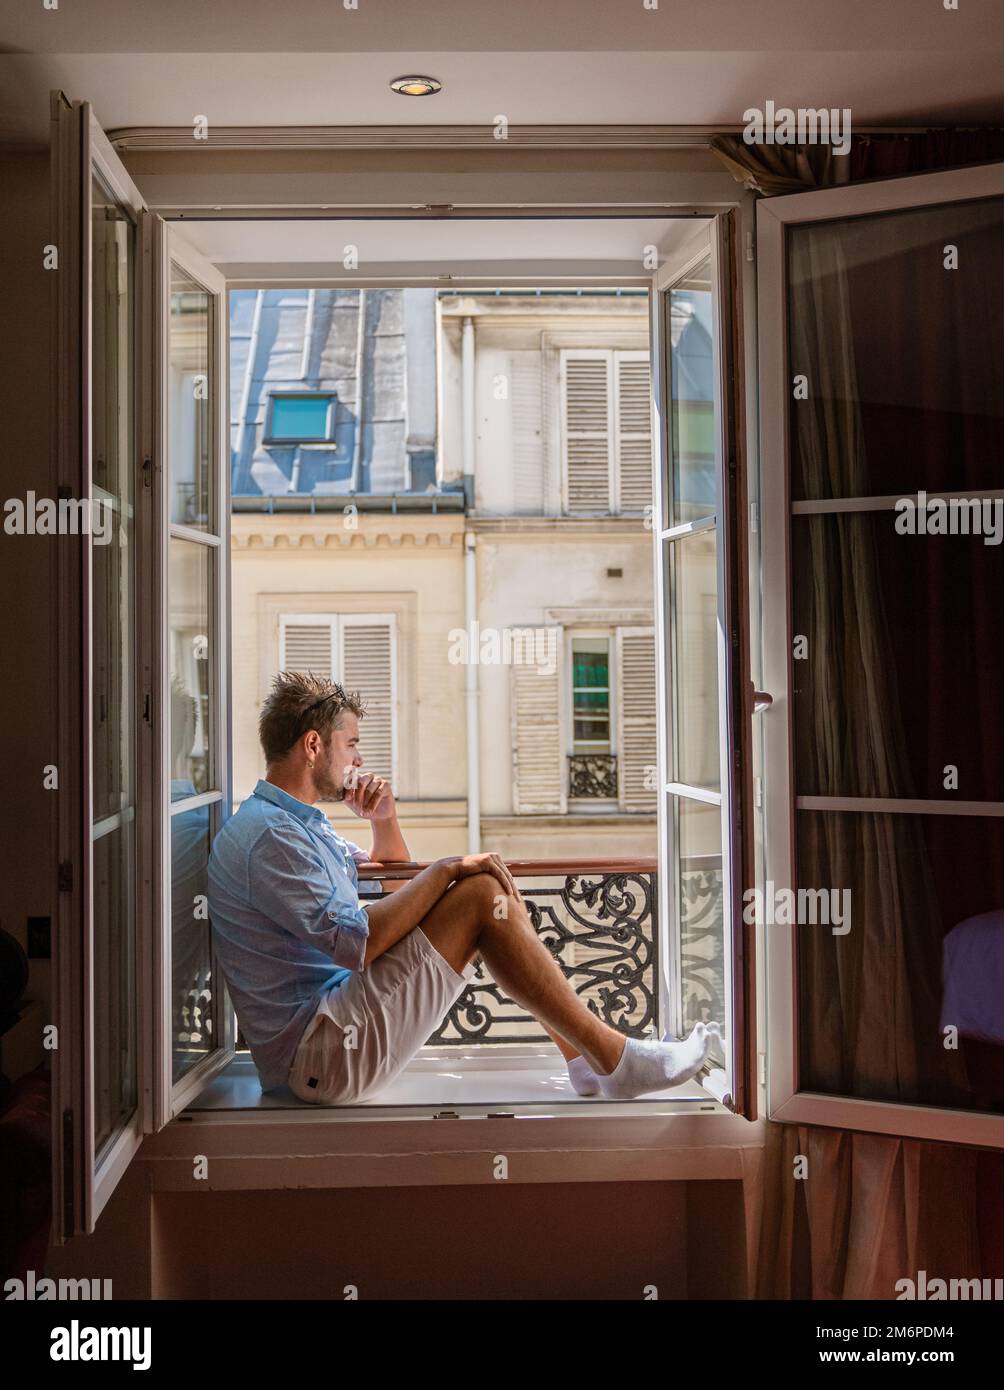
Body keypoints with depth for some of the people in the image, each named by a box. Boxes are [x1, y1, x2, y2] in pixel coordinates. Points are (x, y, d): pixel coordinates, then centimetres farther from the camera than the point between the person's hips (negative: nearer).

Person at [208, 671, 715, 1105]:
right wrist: (445, 869, -15)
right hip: (317, 1055, -11)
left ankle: (583, 1060, 8)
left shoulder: (300, 821, 18)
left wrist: (384, 821, 8)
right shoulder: (268, 834, -16)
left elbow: (395, 880, 28)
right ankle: (611, 1058, -10)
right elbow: (356, 943, -24)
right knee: (481, 895, -18)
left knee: (487, 889, 8)